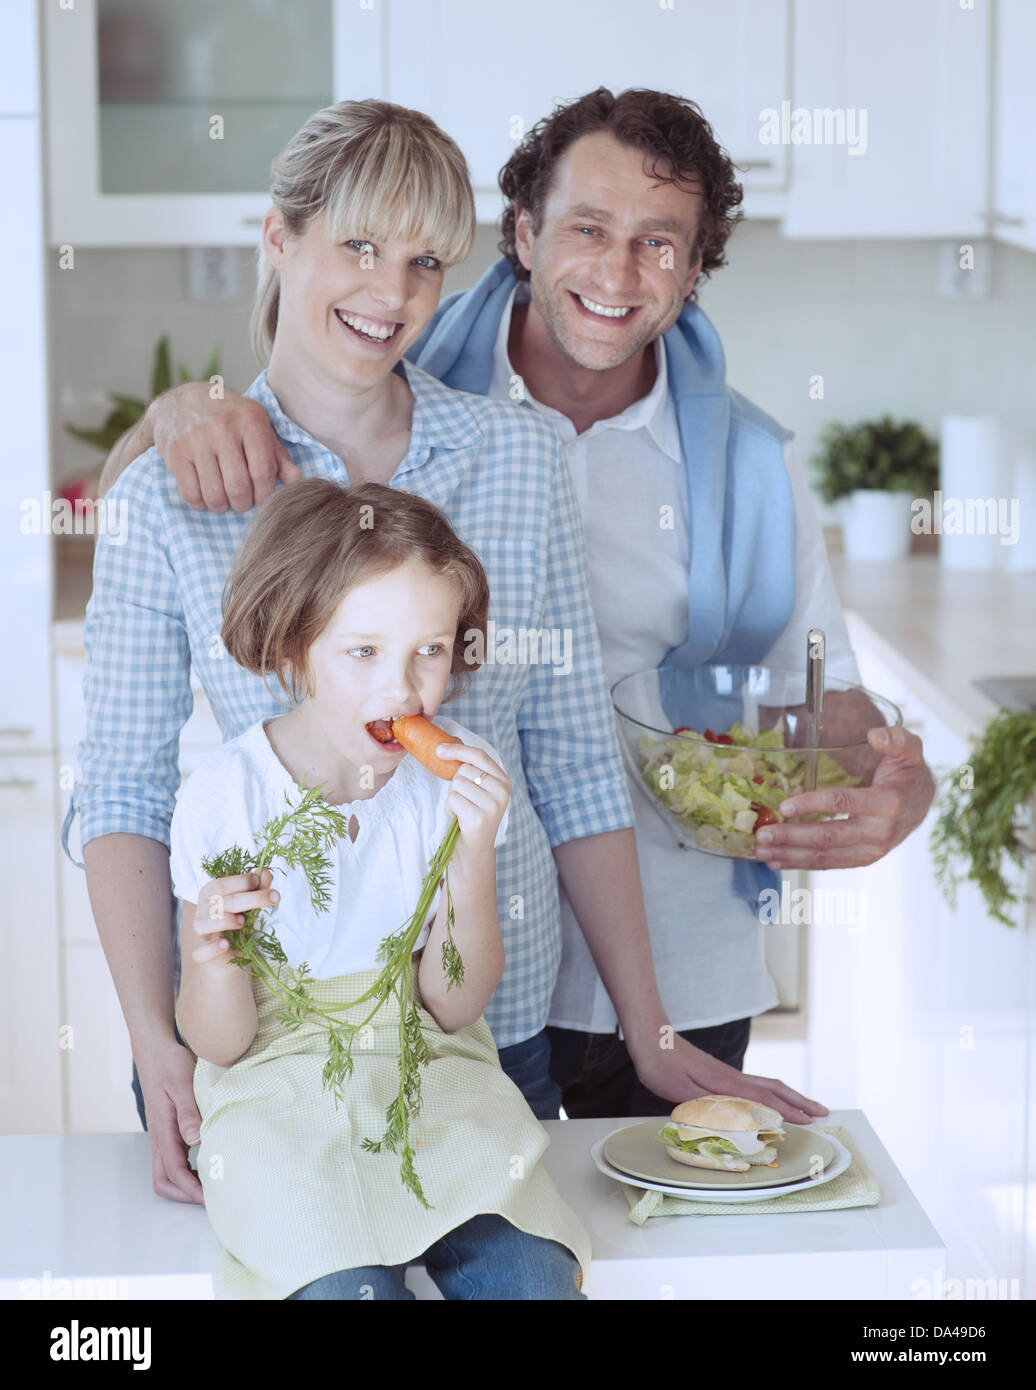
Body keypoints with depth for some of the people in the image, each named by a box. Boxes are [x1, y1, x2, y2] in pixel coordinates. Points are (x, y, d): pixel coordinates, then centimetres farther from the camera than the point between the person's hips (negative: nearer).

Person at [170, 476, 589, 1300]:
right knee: (348, 1286, -29)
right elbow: (220, 1044, -5)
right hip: (280, 1086, -2)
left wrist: (474, 851, -16)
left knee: (531, 1277, -24)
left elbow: (453, 1007, -2)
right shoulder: (227, 796, -11)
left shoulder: (456, 776, -3)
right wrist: (215, 955, -28)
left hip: (434, 1074, 2)